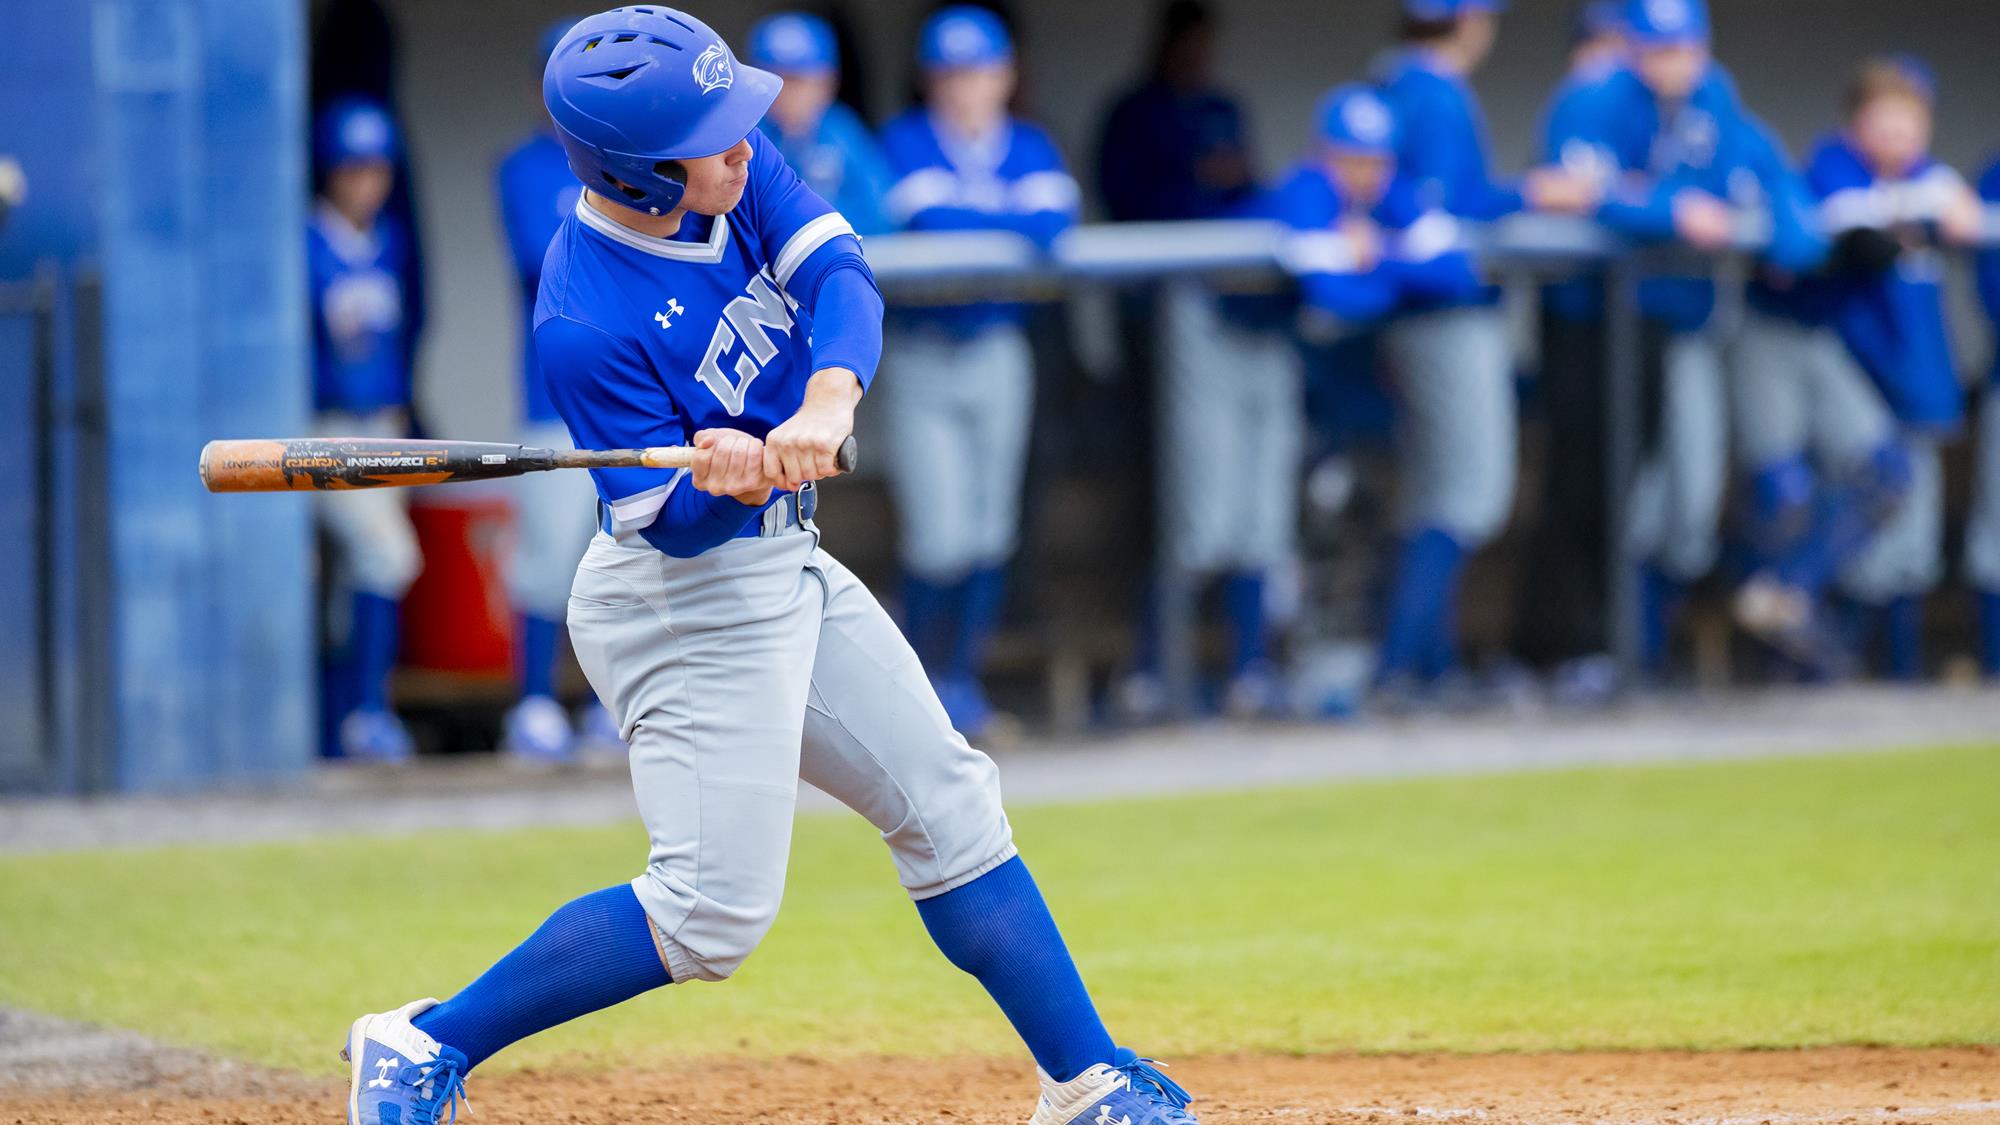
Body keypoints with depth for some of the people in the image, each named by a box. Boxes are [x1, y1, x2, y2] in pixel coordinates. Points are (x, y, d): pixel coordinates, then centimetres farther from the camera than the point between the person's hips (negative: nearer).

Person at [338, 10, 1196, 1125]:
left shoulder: (733, 168, -8)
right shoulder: (586, 326, -28)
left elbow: (840, 274, -18)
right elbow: (676, 522, -23)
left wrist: (825, 407, -37)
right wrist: (731, 482, -46)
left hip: (789, 566, 9)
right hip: (689, 603, -8)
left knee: (949, 806, 13)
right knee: (715, 909, -10)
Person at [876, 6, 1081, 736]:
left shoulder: (1030, 149, 6)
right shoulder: (907, 142, -4)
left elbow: (1055, 222, -11)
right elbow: (927, 216, -21)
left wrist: (961, 223, -18)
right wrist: (1009, 227, -10)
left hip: (997, 354, 4)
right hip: (921, 362, -4)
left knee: (990, 532, 5)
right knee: (939, 535, -9)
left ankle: (963, 676, 17)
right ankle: (922, 675, 8)